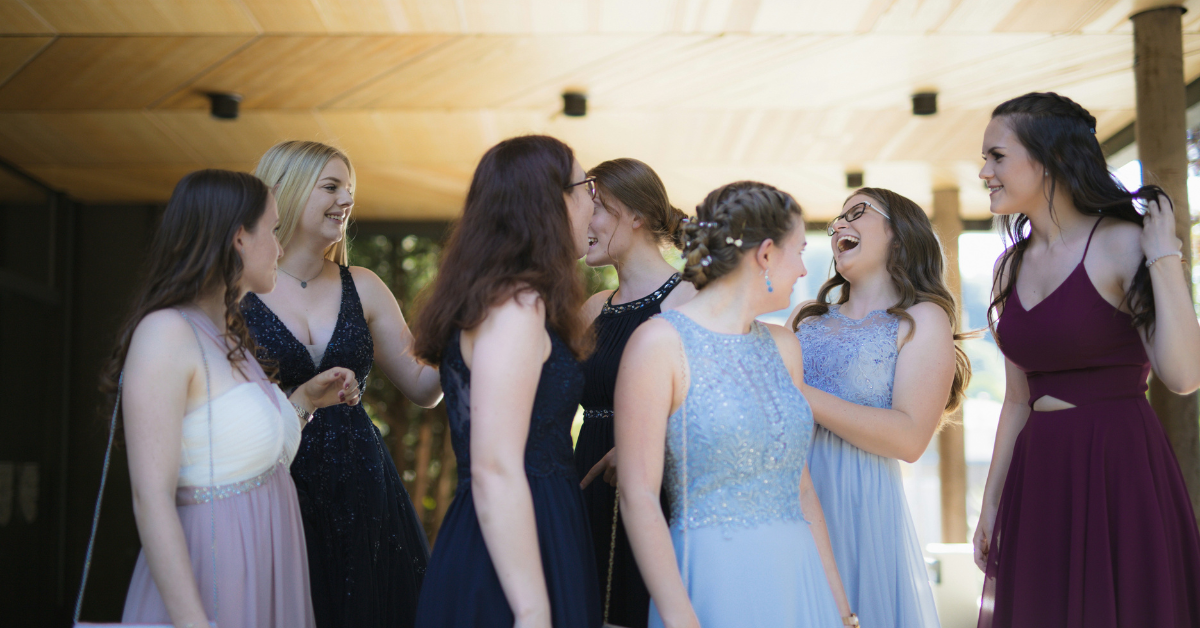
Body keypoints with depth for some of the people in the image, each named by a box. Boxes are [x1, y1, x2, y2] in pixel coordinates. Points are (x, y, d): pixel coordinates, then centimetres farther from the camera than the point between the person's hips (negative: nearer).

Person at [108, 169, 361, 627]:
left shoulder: (229, 338, 11)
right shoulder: (165, 332, -16)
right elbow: (151, 499, -21)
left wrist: (306, 399, 11)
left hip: (267, 574, 9)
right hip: (209, 585, -9)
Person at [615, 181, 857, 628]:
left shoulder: (783, 346, 10)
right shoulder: (660, 343, -9)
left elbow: (799, 487, 13)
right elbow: (638, 496, -13)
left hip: (797, 576, 6)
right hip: (713, 584, -6)